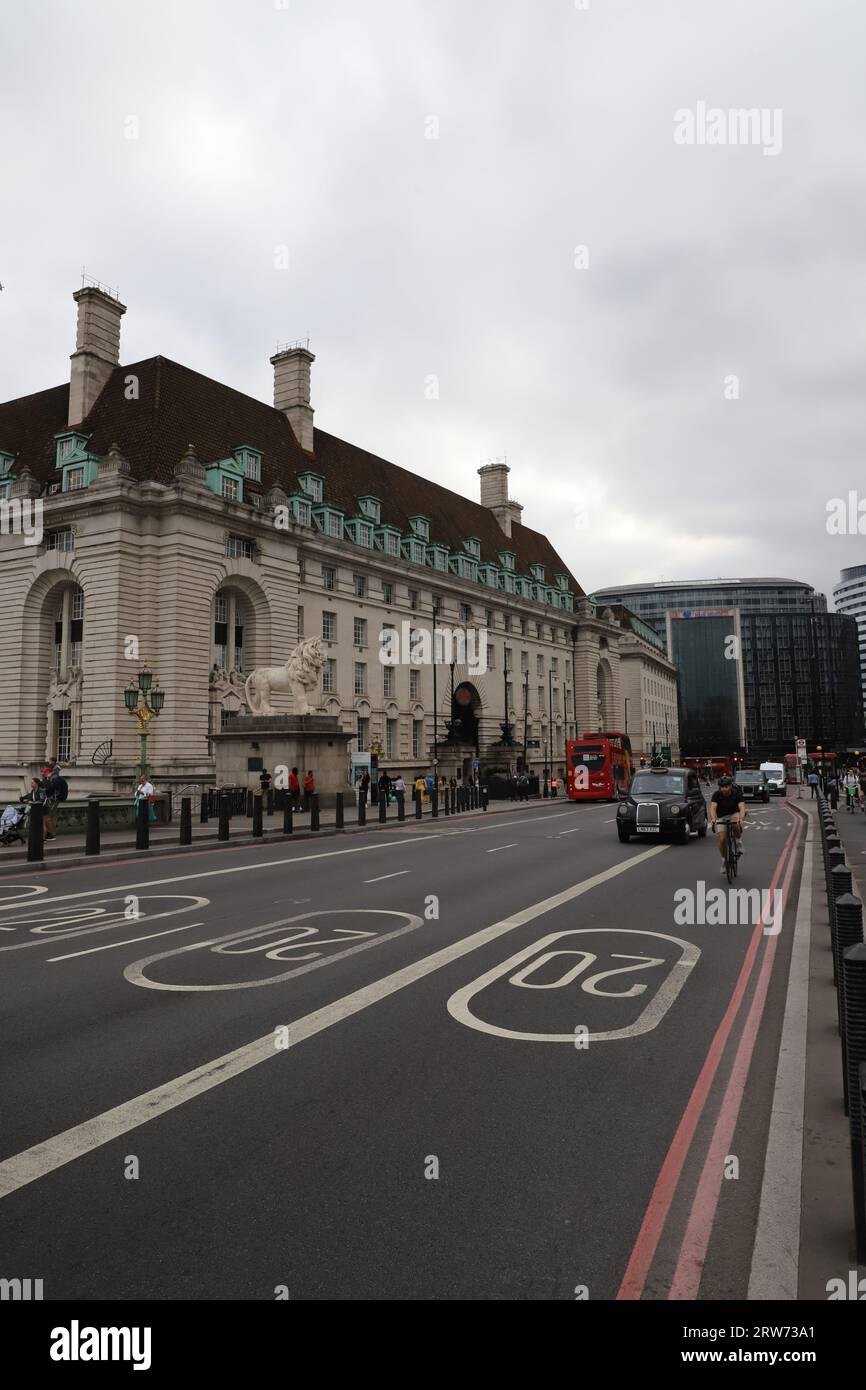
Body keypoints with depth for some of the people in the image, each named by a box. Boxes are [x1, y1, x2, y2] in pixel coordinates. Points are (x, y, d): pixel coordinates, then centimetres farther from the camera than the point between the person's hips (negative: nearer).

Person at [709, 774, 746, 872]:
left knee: (735, 824, -37)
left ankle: (739, 841, -10)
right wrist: (713, 819, -53)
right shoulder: (716, 794, -21)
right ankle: (724, 860, 11)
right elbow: (713, 807, -33)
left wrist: (741, 818, -56)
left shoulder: (737, 793, -24)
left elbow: (742, 807, -37)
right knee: (722, 839, -11)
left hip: (735, 814, -1)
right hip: (722, 816, 1)